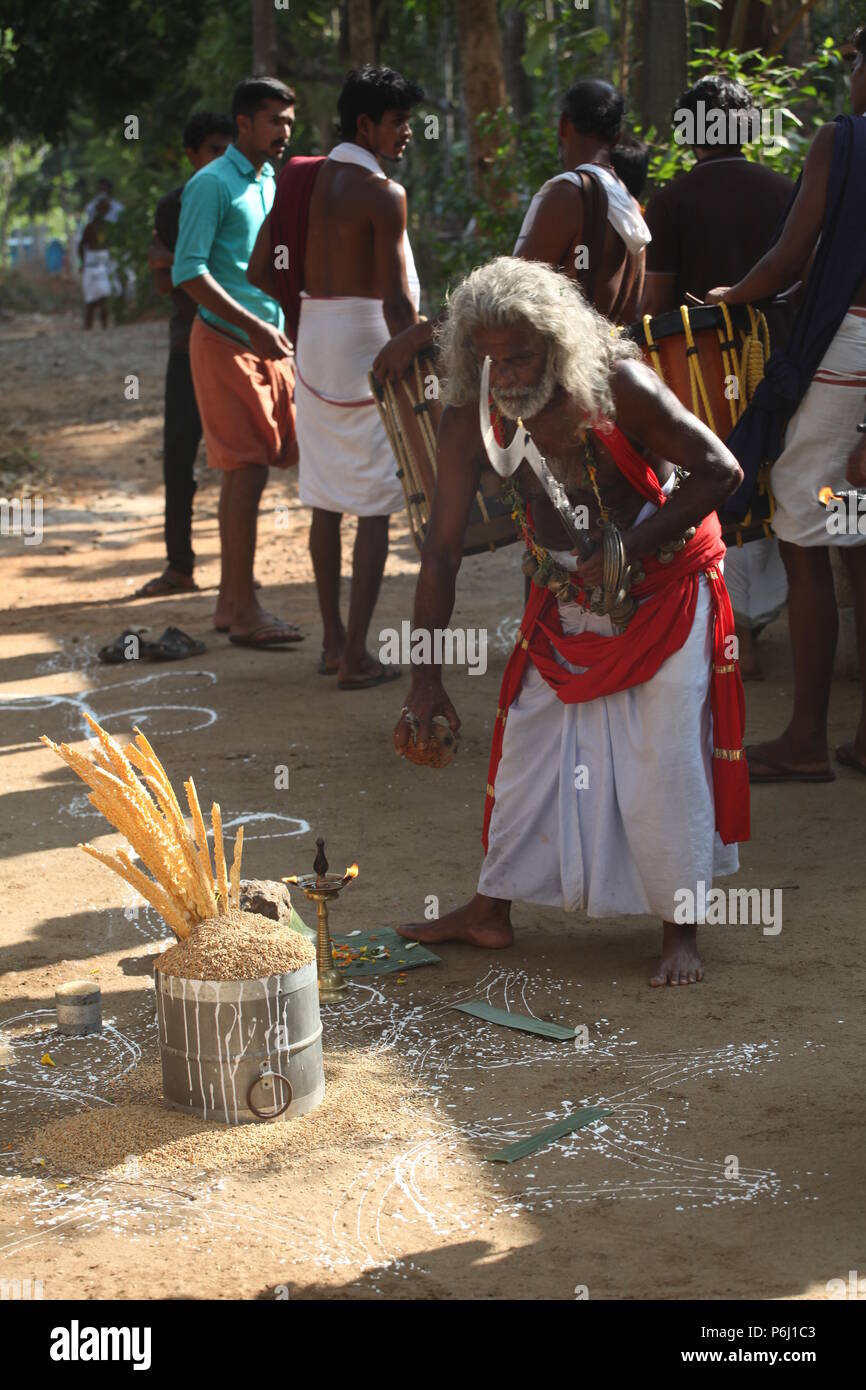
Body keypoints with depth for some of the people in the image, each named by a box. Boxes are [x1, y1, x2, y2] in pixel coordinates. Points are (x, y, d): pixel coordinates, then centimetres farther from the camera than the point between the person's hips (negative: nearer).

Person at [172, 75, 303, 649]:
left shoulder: (272, 184, 17)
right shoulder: (213, 184, -9)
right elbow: (189, 271, -17)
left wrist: (285, 329, 16)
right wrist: (253, 325, -21)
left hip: (267, 343, 8)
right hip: (226, 343, -8)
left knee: (247, 473, 9)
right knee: (247, 472, -10)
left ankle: (231, 599, 16)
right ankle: (244, 611, -7)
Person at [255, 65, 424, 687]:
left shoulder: (302, 180, 7)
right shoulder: (383, 193, -14)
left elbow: (262, 269, 9)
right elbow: (396, 300, -18)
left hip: (315, 347, 7)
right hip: (369, 353, -7)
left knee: (326, 502, 15)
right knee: (374, 511, -1)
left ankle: (333, 641, 23)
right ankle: (355, 658, -2)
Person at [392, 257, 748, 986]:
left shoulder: (619, 386, -27)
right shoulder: (471, 419, -17)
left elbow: (721, 470, -22)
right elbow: (442, 551, -14)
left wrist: (627, 551, -28)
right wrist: (425, 677, -16)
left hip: (667, 585, -4)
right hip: (566, 598, 4)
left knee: (665, 757, -6)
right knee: (528, 745, 7)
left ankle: (681, 931, 8)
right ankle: (491, 912, 22)